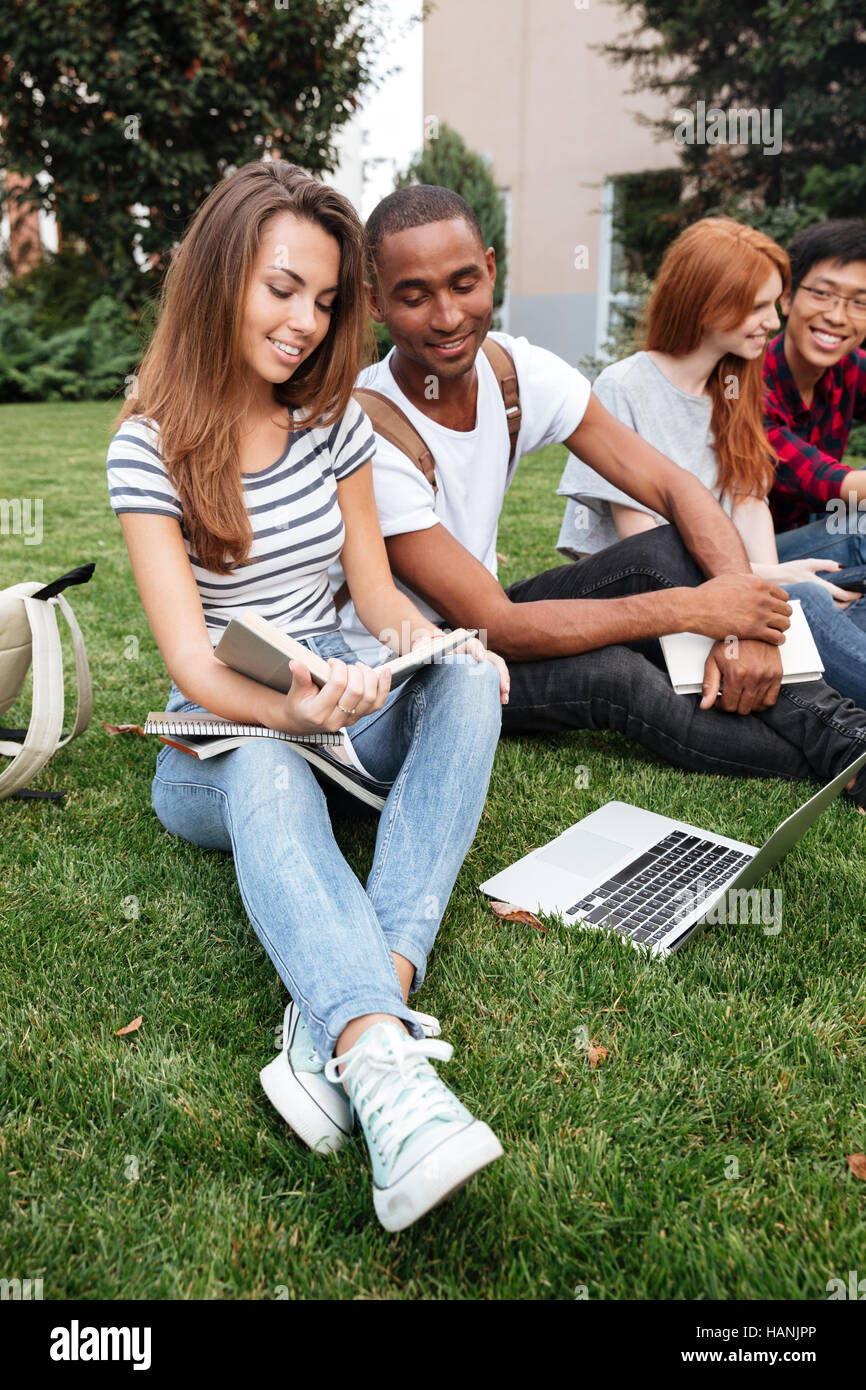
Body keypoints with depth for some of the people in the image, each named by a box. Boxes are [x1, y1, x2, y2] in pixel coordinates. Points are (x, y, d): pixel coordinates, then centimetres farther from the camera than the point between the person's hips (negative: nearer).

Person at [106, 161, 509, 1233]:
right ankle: (391, 1075, -60)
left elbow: (374, 587, 9)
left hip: (340, 699, 4)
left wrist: (427, 642, -15)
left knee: (471, 680, -28)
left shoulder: (335, 420, 5)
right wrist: (291, 710, -38)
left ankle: (349, 1019, -41)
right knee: (269, 777, -39)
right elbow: (191, 661, -16)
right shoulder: (150, 446, -8)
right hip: (221, 734, -3)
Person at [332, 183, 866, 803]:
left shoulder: (523, 372, -10)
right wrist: (695, 609, -29)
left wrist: (744, 619, -28)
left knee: (671, 551, -15)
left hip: (479, 623, 6)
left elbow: (677, 489, -10)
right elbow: (497, 627, -29)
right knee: (609, 674, -29)